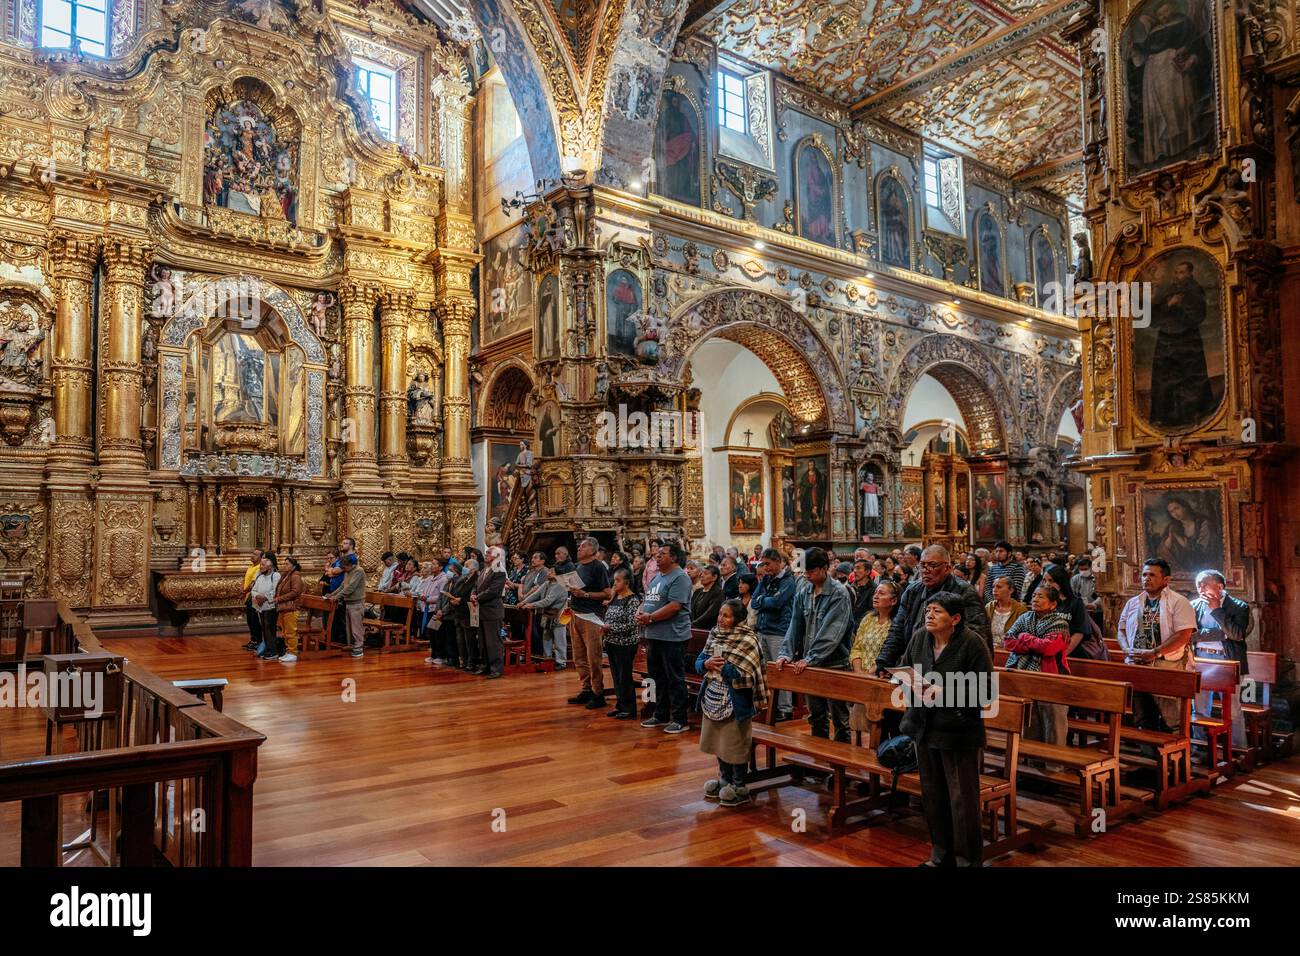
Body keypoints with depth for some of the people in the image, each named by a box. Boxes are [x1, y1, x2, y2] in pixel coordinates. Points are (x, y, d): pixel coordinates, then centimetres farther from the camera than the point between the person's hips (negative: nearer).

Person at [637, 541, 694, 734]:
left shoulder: (679, 578, -13)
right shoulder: (657, 577, 17)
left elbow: (674, 606, -22)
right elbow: (647, 600, 21)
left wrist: (650, 618, -17)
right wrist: (640, 613, 0)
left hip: (672, 637, -9)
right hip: (654, 635, 9)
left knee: (675, 679, -1)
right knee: (658, 677, 17)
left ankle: (680, 720, 7)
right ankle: (661, 715, 28)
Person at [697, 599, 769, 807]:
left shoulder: (747, 641, -14)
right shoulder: (715, 635, 5)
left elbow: (744, 675, -21)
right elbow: (698, 662, 7)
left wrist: (720, 664, -17)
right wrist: (707, 663, -14)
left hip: (735, 701, -6)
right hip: (714, 698, 7)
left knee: (736, 743, 2)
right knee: (718, 741, 17)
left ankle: (739, 787, 17)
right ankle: (724, 780, 33)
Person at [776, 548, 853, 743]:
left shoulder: (839, 593, -13)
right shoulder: (803, 592, 5)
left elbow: (831, 632, -20)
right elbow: (795, 625, 6)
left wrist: (810, 658, -23)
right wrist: (786, 653, -6)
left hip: (834, 663, -6)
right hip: (809, 664, 6)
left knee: (839, 716, 4)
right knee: (816, 715, 17)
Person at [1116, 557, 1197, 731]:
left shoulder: (1179, 602, -3)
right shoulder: (1133, 603, 15)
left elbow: (1183, 635, -13)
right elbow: (1121, 630, 19)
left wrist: (1154, 653, -17)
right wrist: (1127, 649, -2)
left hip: (1167, 667, -5)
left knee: (1169, 721, -2)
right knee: (1143, 720, 11)